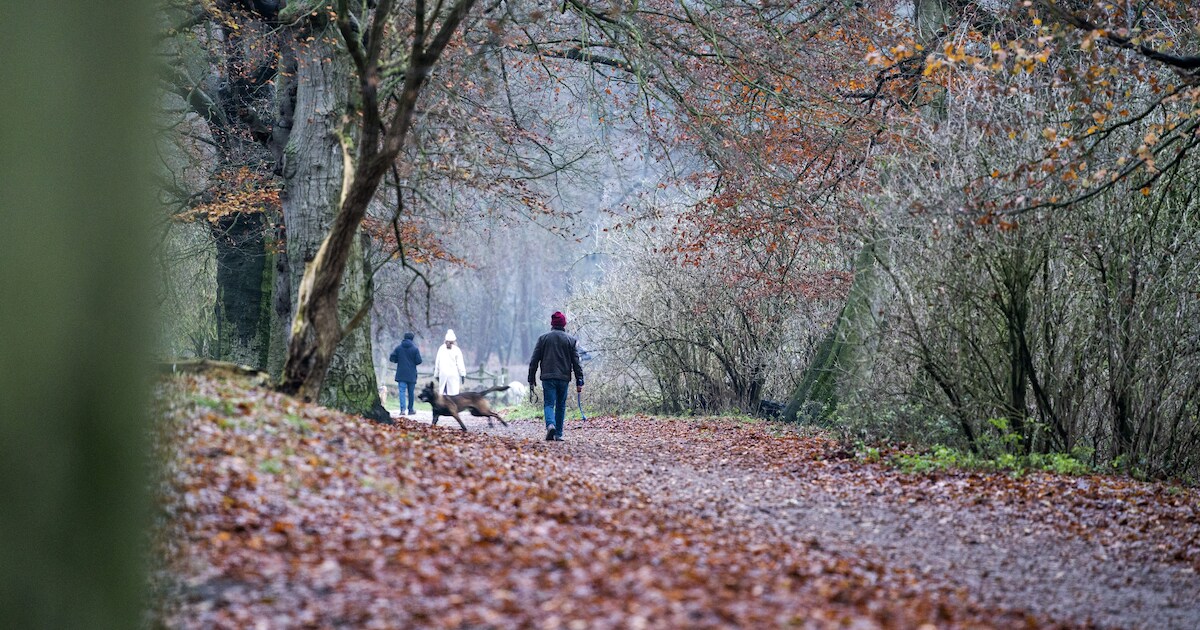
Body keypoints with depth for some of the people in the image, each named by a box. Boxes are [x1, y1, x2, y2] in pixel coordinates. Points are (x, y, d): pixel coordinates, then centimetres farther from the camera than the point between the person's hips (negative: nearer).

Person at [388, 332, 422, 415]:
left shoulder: (398, 348, 0)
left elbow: (392, 358, -3)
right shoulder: (415, 349, -5)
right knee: (411, 392, 10)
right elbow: (418, 361, -8)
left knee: (402, 391, -3)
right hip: (411, 375, 0)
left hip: (401, 374, 0)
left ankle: (402, 408, -20)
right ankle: (410, 409, 16)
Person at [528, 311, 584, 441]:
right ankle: (558, 434, 12)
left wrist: (531, 380, 9)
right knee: (561, 406, 12)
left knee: (549, 404, -1)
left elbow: (534, 360, 4)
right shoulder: (571, 340, 4)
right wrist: (579, 382, 3)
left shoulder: (543, 338, 4)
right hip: (564, 378, 1)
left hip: (548, 377, -1)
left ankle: (550, 425, -29)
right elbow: (576, 362, 1)